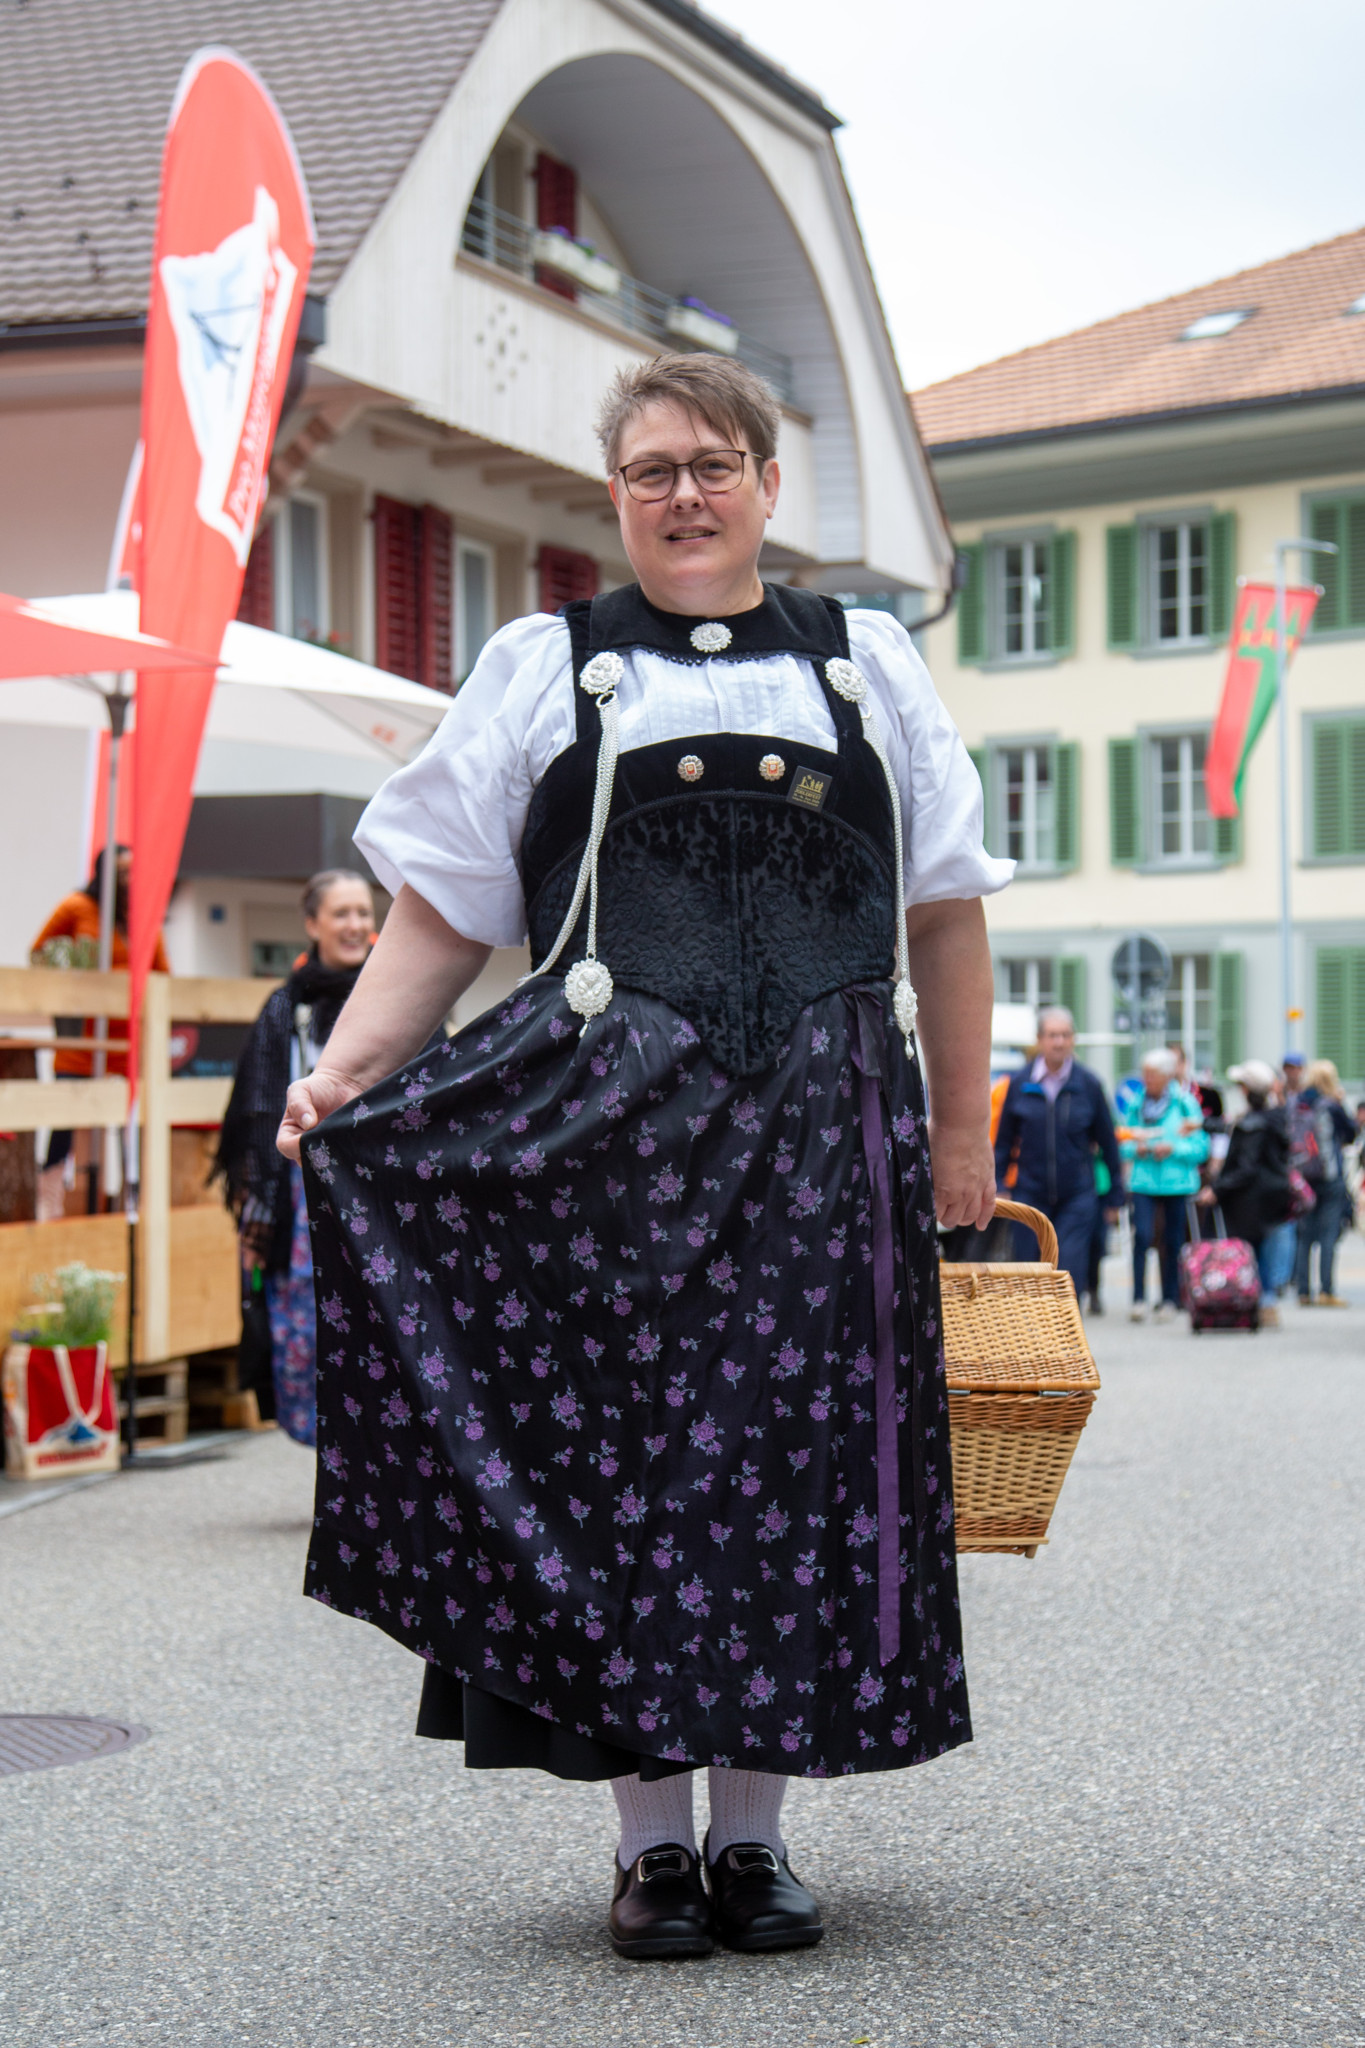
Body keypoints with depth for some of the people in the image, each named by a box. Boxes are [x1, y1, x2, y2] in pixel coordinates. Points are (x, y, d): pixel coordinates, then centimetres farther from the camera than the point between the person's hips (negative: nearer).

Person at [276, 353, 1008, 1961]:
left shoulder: (864, 666, 16)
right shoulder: (546, 669, 12)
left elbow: (945, 914, 16)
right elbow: (441, 909, 6)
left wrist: (962, 1123, 11)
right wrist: (344, 1071, -8)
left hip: (822, 1130, 1)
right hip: (609, 1113, -1)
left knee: (795, 1454, 1)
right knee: (625, 1449, -2)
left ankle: (753, 1834, 11)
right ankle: (653, 1842, 8)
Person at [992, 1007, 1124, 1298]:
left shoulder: (1088, 1085, 0)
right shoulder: (1020, 1084, 1)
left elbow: (1108, 1142, 6)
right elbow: (1003, 1142, 7)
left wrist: (1116, 1196, 8)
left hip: (1077, 1196, -1)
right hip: (1030, 1194, 1)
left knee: (1070, 1273, -9)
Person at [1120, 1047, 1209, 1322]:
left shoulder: (1184, 1104, -1)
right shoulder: (1136, 1104, 7)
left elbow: (1201, 1147, -1)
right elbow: (1124, 1144, 14)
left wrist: (1174, 1149, -16)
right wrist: (1136, 1149, -8)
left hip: (1177, 1182, -1)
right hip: (1143, 1181, 1)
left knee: (1172, 1240, 4)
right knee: (1142, 1235, -13)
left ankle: (1169, 1299, 16)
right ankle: (1139, 1298, -10)